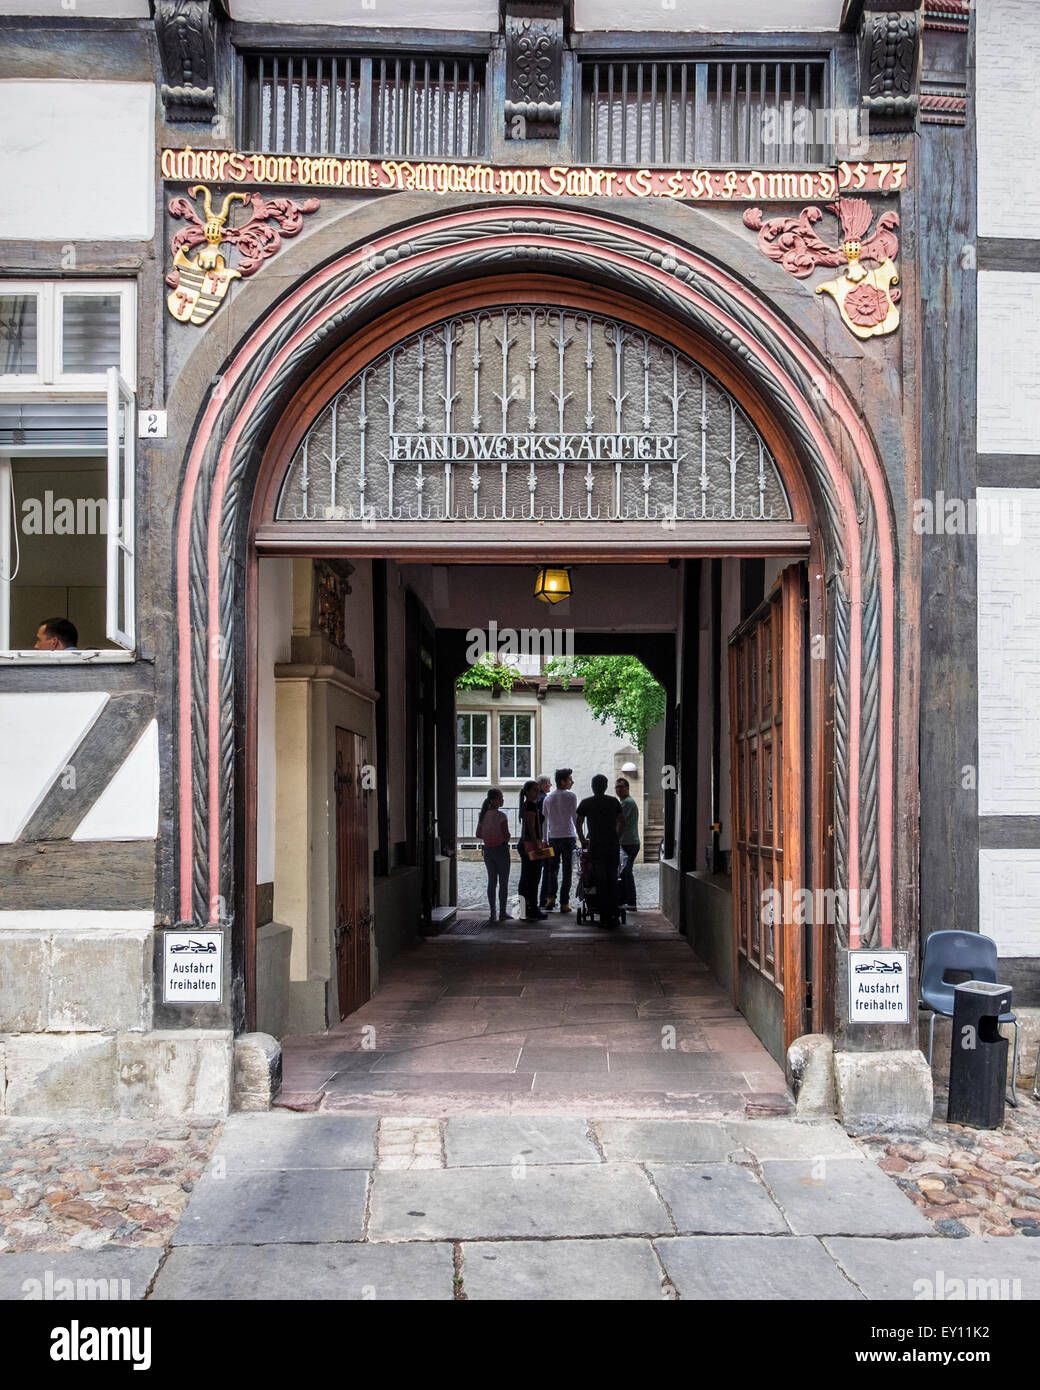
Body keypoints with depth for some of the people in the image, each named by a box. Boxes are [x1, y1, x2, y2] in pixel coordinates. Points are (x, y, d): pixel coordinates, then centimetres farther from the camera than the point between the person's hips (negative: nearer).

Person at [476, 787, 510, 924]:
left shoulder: (483, 815, 2)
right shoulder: (501, 816, -17)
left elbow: (478, 834, 7)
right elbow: (507, 836, -16)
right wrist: (502, 838, 5)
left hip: (488, 850, 5)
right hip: (501, 849, -5)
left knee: (492, 881, 12)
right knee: (503, 882, 6)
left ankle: (492, 913, 10)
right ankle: (502, 913, 9)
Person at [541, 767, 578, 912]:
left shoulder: (548, 798, 7)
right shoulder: (571, 796, -8)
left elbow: (544, 820, 9)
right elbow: (575, 818, -5)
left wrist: (545, 839, 15)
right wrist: (579, 835, 6)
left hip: (553, 837, 4)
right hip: (568, 836, -4)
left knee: (552, 869, 14)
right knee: (567, 871, 2)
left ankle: (550, 898, 1)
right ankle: (564, 903, 1)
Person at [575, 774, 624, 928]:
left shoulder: (586, 803, 2)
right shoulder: (614, 801, 6)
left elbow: (578, 823, 3)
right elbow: (622, 821, 11)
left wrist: (583, 840, 14)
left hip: (596, 846, -1)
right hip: (613, 846, 2)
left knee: (601, 881, 1)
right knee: (613, 880, 8)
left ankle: (604, 917, 0)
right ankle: (613, 915, 7)